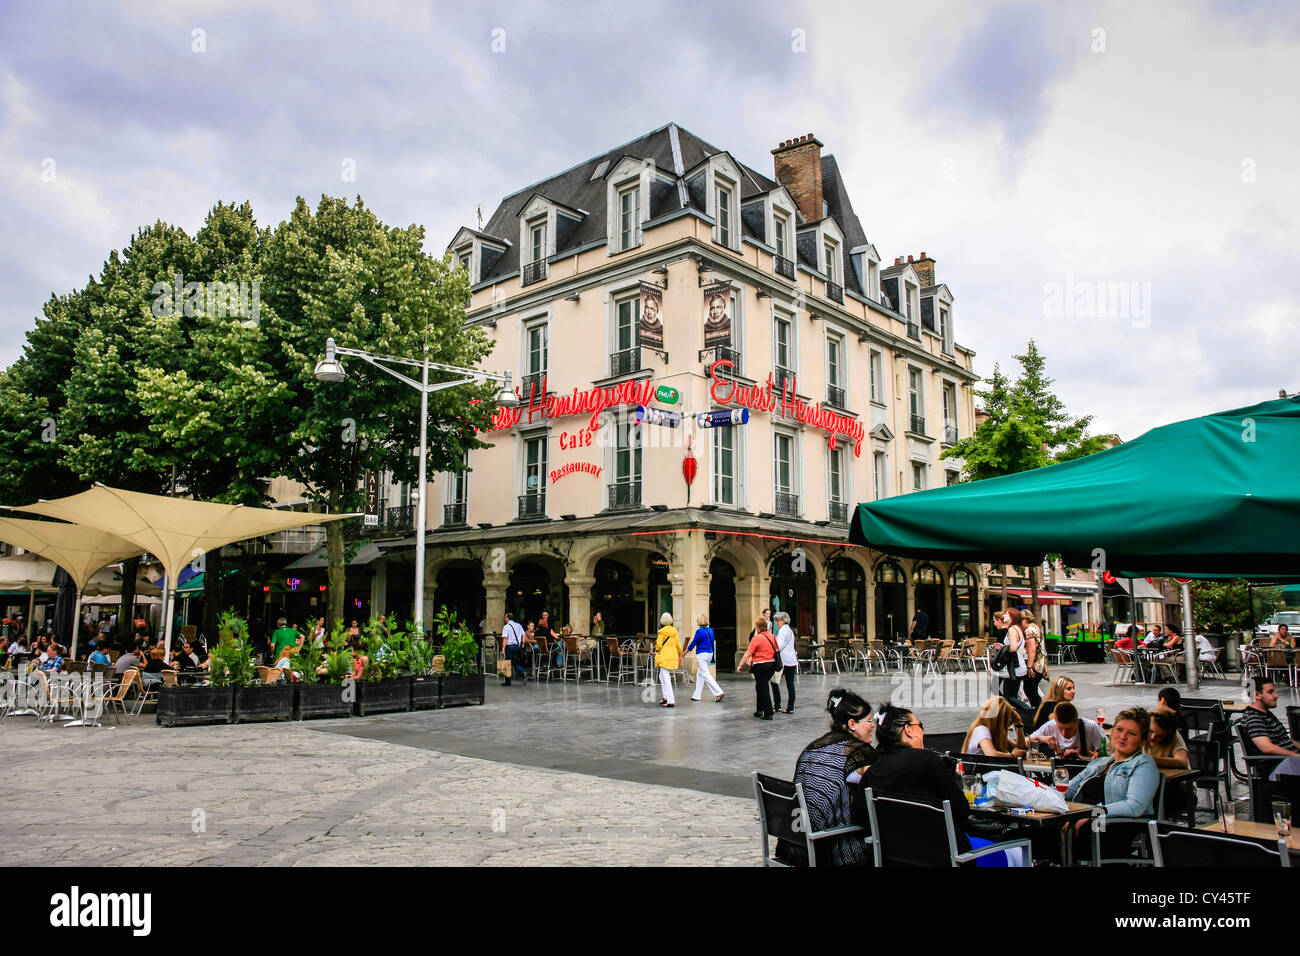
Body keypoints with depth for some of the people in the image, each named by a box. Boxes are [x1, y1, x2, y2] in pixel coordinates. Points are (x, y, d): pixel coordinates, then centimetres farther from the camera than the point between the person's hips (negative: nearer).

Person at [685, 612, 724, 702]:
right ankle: (697, 695, 20)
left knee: (705, 674, -6)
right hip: (710, 654, 8)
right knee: (699, 674, 16)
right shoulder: (710, 630, 8)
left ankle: (719, 692, -15)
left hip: (702, 654, -8)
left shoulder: (699, 631, -14)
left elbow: (693, 643, -7)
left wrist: (685, 652, 7)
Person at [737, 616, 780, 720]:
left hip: (761, 666, -7)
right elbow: (777, 651, 16)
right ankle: (759, 710, 25)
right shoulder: (772, 636, 7)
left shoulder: (757, 638, -15)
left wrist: (740, 665, -8)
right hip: (772, 664, 7)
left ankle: (768, 714, 2)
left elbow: (748, 654, -16)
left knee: (763, 689, 0)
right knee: (760, 687, 20)